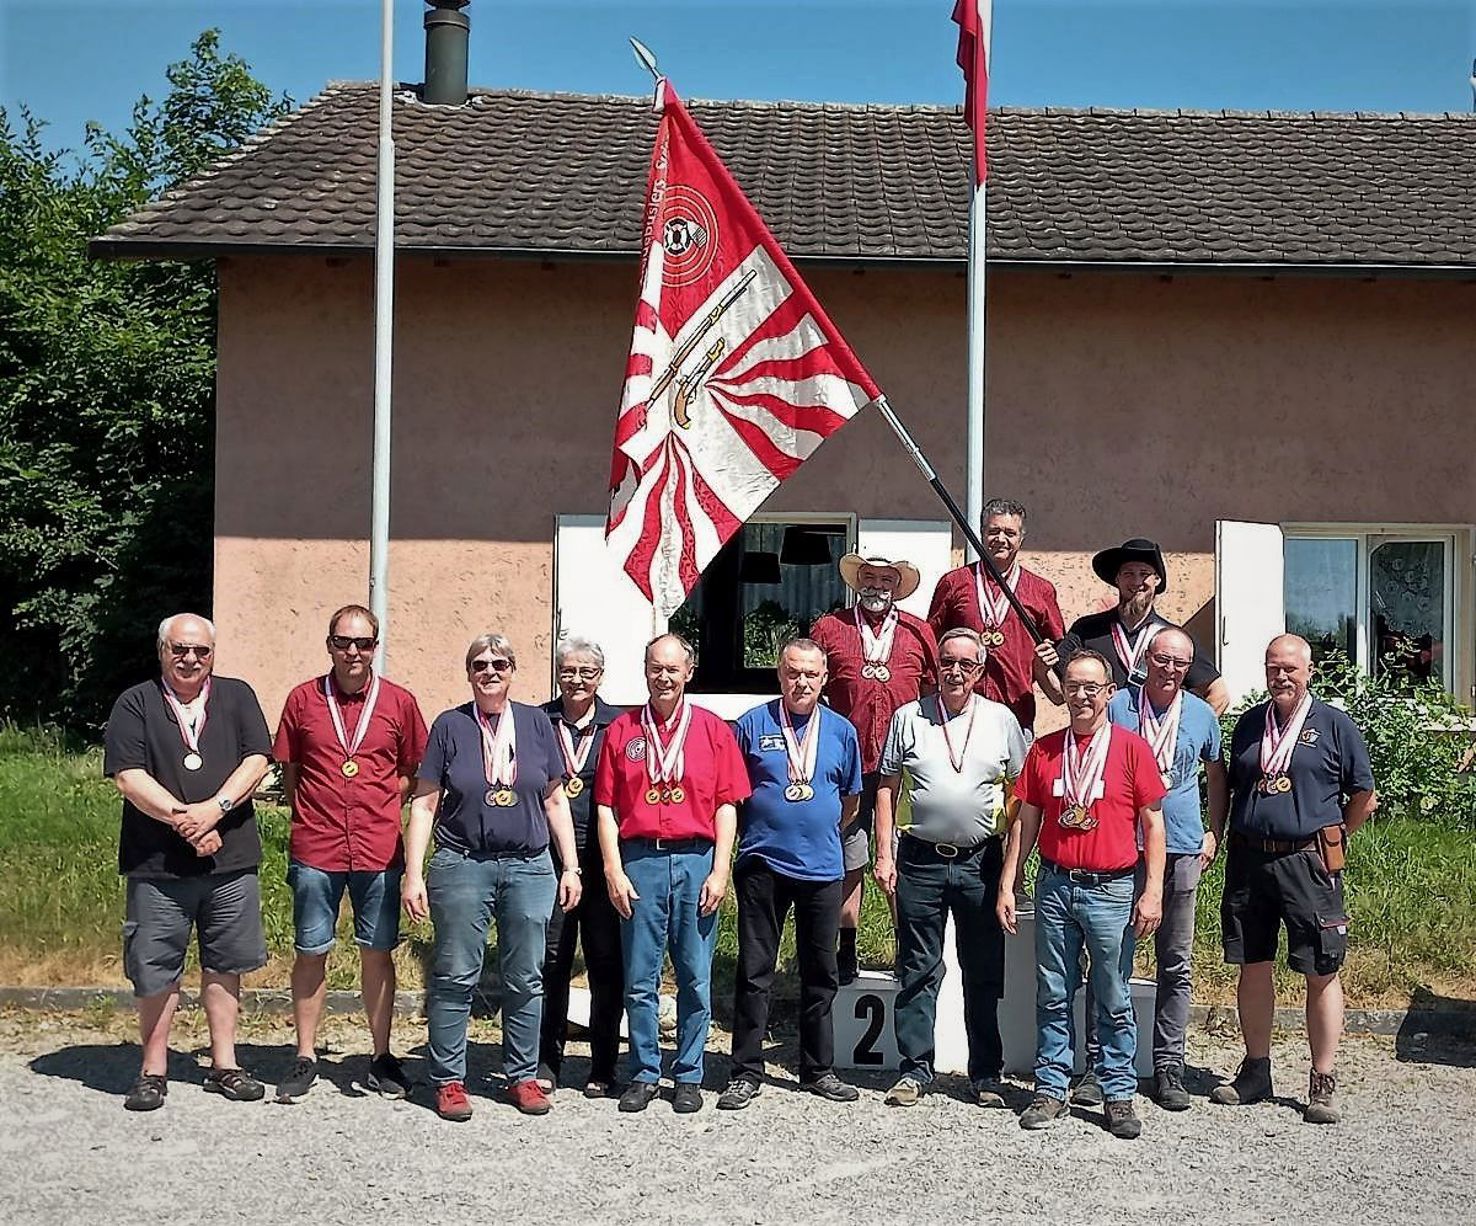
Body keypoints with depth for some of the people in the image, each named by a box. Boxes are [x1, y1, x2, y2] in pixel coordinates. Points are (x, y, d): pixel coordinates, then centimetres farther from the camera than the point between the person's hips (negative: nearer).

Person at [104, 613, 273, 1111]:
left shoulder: (236, 697, 9)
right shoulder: (135, 704, 3)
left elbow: (256, 761, -1)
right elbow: (128, 776, -7)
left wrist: (213, 809, -14)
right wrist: (183, 819, -15)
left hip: (230, 861, 2)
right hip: (157, 864, -2)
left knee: (224, 964, 9)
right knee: (156, 971, 3)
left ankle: (224, 1065, 19)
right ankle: (153, 1071, 16)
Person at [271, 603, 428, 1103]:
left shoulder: (399, 702, 3)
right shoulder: (303, 699, 4)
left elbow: (414, 772, 11)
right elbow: (289, 771, 11)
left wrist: (381, 805, 0)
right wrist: (309, 815, 2)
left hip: (379, 850, 0)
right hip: (315, 850, 0)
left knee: (377, 951, 7)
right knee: (311, 951, 6)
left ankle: (382, 1057, 18)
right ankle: (305, 1057, 18)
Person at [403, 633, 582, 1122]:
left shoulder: (535, 723, 7)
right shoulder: (450, 725, 3)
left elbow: (555, 800, 11)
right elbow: (424, 804, 3)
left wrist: (570, 866, 7)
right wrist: (413, 873, -4)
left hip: (529, 867, 2)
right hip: (462, 865, -2)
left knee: (525, 980, 7)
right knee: (454, 978, 1)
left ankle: (523, 1076, 18)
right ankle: (449, 1080, 12)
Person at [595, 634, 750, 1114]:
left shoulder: (714, 730, 7)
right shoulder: (621, 731, 8)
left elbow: (727, 805, 4)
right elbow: (606, 806, 6)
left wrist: (719, 871, -4)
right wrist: (613, 870, -3)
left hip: (697, 861, 0)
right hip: (640, 861, 0)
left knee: (695, 978, 5)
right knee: (640, 979, 4)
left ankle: (689, 1076, 16)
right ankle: (644, 1075, 16)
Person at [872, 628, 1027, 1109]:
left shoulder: (1001, 720, 5)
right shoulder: (908, 718, 4)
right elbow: (887, 789, 6)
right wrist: (884, 855, -1)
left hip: (981, 861, 0)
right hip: (920, 860, 0)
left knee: (984, 973, 7)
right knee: (918, 971, 5)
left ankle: (986, 1074, 17)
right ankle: (915, 1068, 15)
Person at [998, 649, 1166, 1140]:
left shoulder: (1131, 748, -1)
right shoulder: (1044, 749, 7)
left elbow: (1152, 823, -1)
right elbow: (1026, 820, 12)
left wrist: (1152, 892, -6)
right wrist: (1008, 884, 8)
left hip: (1111, 889, -3)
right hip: (1054, 887, 3)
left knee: (1114, 999, 5)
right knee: (1053, 996, 8)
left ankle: (1119, 1096, 14)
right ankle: (1051, 1090, 17)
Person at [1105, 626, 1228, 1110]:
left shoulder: (1202, 715, 9)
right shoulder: (1117, 706, 0)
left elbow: (1216, 777, 22)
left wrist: (1214, 834, 14)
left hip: (1181, 853, 2)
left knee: (1176, 965, 6)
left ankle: (1168, 1067, 14)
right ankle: (1098, 1064, 9)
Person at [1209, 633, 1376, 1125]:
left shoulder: (1333, 724, 0)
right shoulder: (1249, 723, 12)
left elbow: (1364, 797, 5)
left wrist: (1329, 841, 6)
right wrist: (1220, 834, 11)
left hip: (1308, 863, -4)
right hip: (1248, 859, 4)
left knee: (1321, 973, -1)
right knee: (1253, 967, 10)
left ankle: (1323, 1084, 8)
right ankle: (1256, 1070, 23)